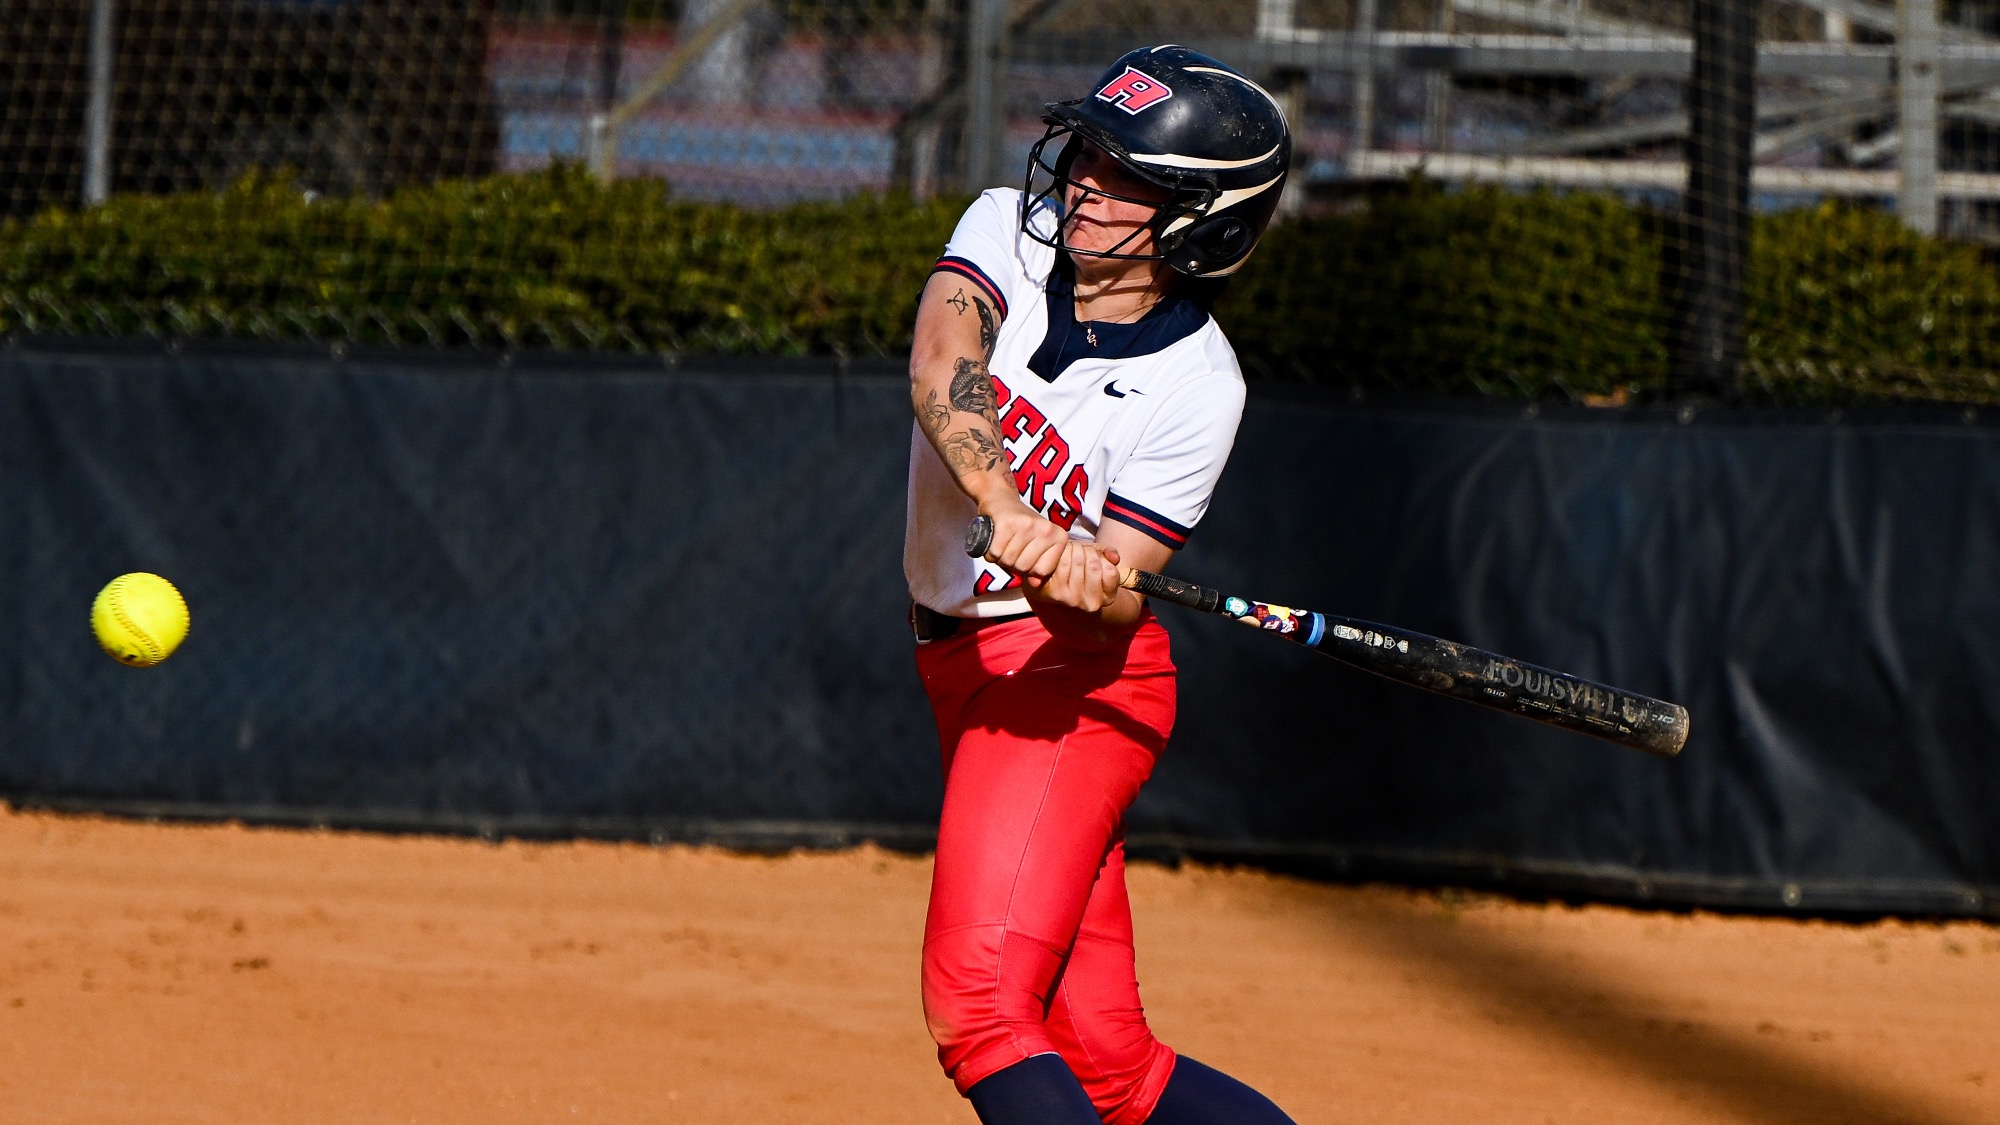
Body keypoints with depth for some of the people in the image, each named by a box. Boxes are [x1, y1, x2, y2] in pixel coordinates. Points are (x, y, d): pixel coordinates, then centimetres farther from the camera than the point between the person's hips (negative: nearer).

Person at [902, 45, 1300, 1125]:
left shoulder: (1194, 386, -14)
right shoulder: (1007, 230, -2)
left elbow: (1112, 609, -16)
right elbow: (940, 366, -23)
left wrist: (1079, 592, -40)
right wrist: (1002, 502, -41)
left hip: (1068, 675, -6)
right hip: (965, 663, 6)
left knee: (980, 1004, -22)